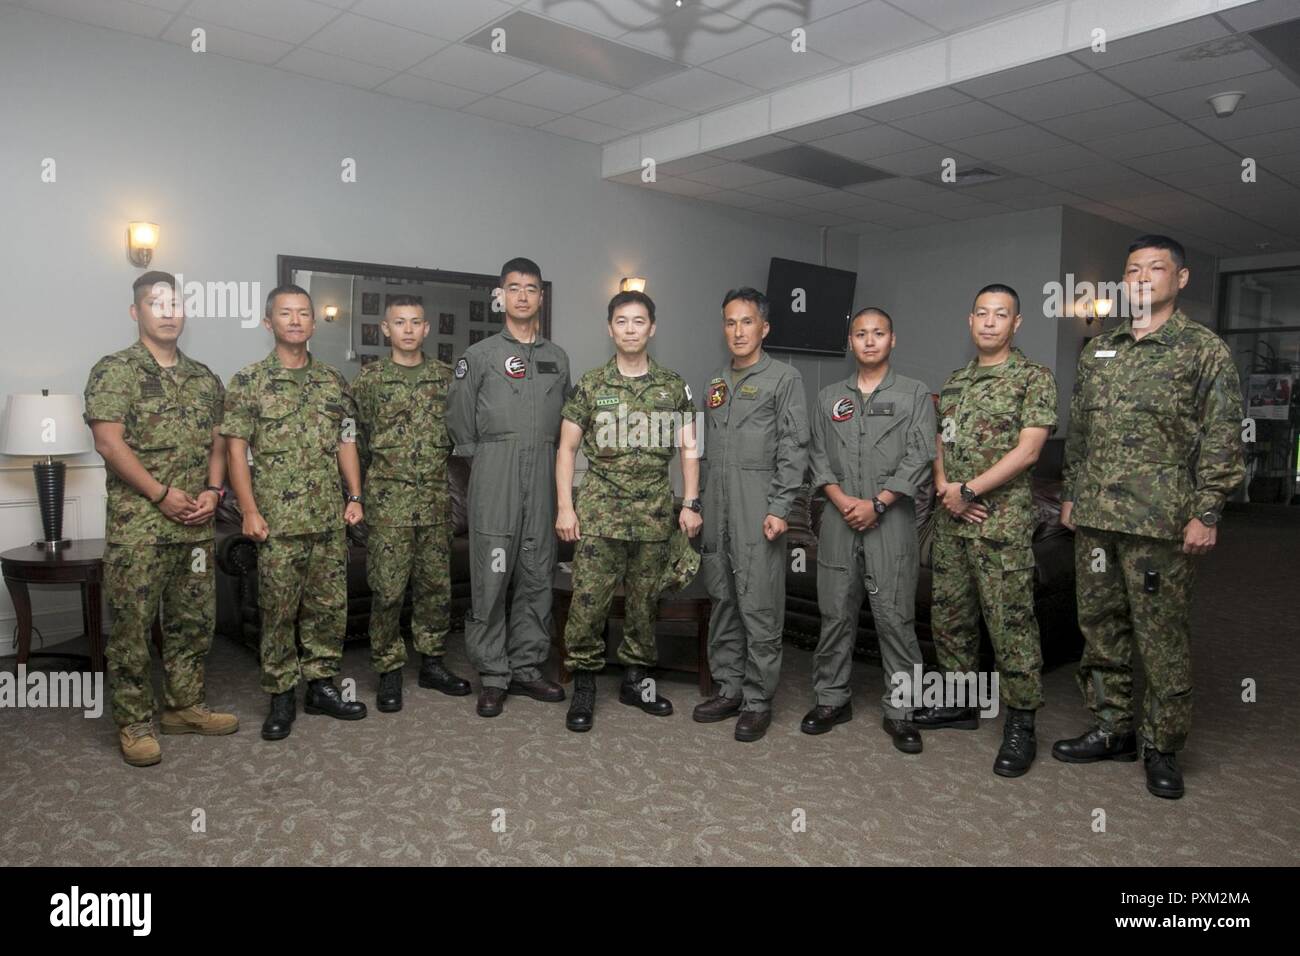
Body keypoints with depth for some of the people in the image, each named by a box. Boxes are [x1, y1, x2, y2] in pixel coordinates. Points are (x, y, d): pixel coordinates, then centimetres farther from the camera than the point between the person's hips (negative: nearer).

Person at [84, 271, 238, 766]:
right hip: (138, 526, -6)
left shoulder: (204, 378, 14)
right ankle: (134, 722, 13)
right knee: (132, 625, 1)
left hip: (196, 524, 6)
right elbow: (109, 442, -12)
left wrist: (213, 490, -1)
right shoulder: (114, 371, -4)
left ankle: (185, 705, 26)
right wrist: (162, 494, -15)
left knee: (193, 621, 13)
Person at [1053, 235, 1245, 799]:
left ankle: (1162, 747, 16)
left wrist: (1206, 513, -11)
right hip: (1094, 519, 6)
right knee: (1099, 626, 11)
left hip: (1161, 522, -5)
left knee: (1162, 637, 1)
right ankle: (1111, 730, 25)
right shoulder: (1097, 350, 14)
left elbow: (1222, 441, -5)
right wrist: (1071, 494, 15)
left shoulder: (1204, 351, -1)